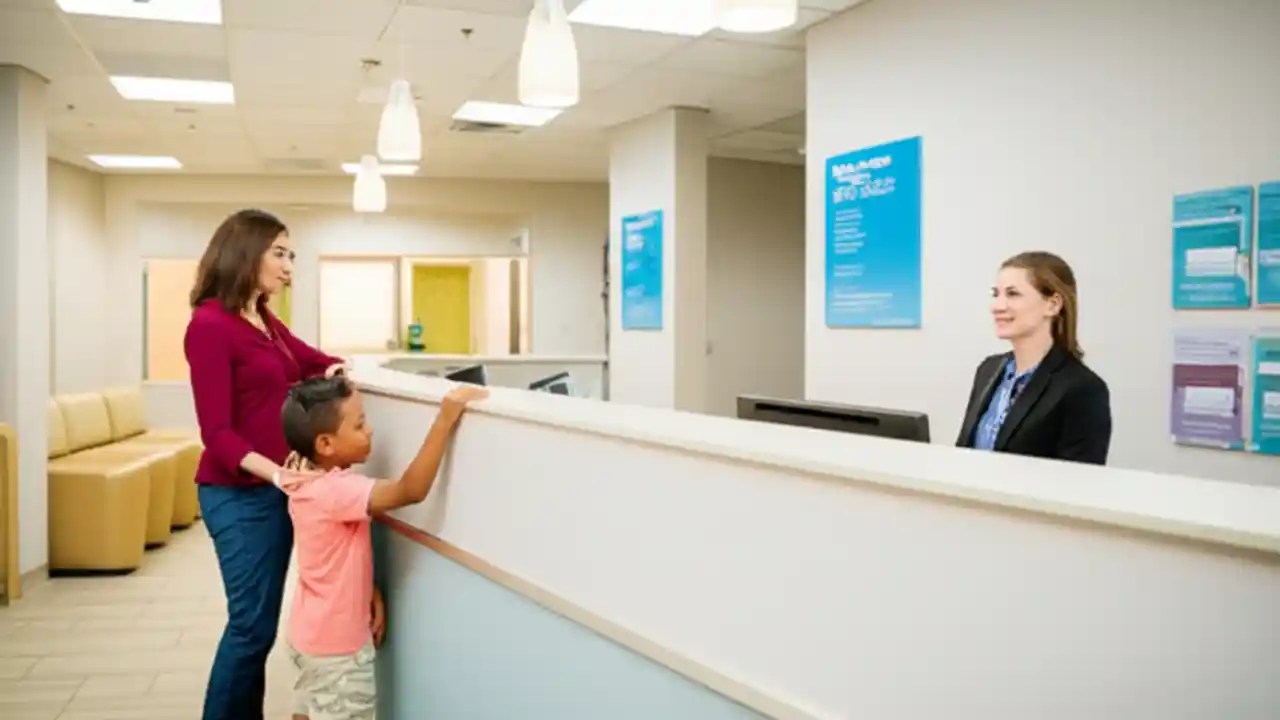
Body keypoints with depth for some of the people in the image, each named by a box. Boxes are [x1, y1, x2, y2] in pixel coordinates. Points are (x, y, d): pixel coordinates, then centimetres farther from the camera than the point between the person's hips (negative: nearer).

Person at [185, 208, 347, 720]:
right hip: (239, 493, -8)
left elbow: (312, 360, 27)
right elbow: (217, 432, -17)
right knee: (252, 626, -3)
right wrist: (272, 470, -32)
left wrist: (334, 369, 3)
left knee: (257, 624, 12)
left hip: (274, 489, 8)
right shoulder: (210, 324, -13)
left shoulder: (264, 321, 11)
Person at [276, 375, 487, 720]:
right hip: (336, 644, -9)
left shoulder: (310, 481, 0)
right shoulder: (337, 489, -30)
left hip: (312, 634, 9)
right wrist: (447, 414, -44)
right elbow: (411, 490, -41)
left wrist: (369, 592, 0)